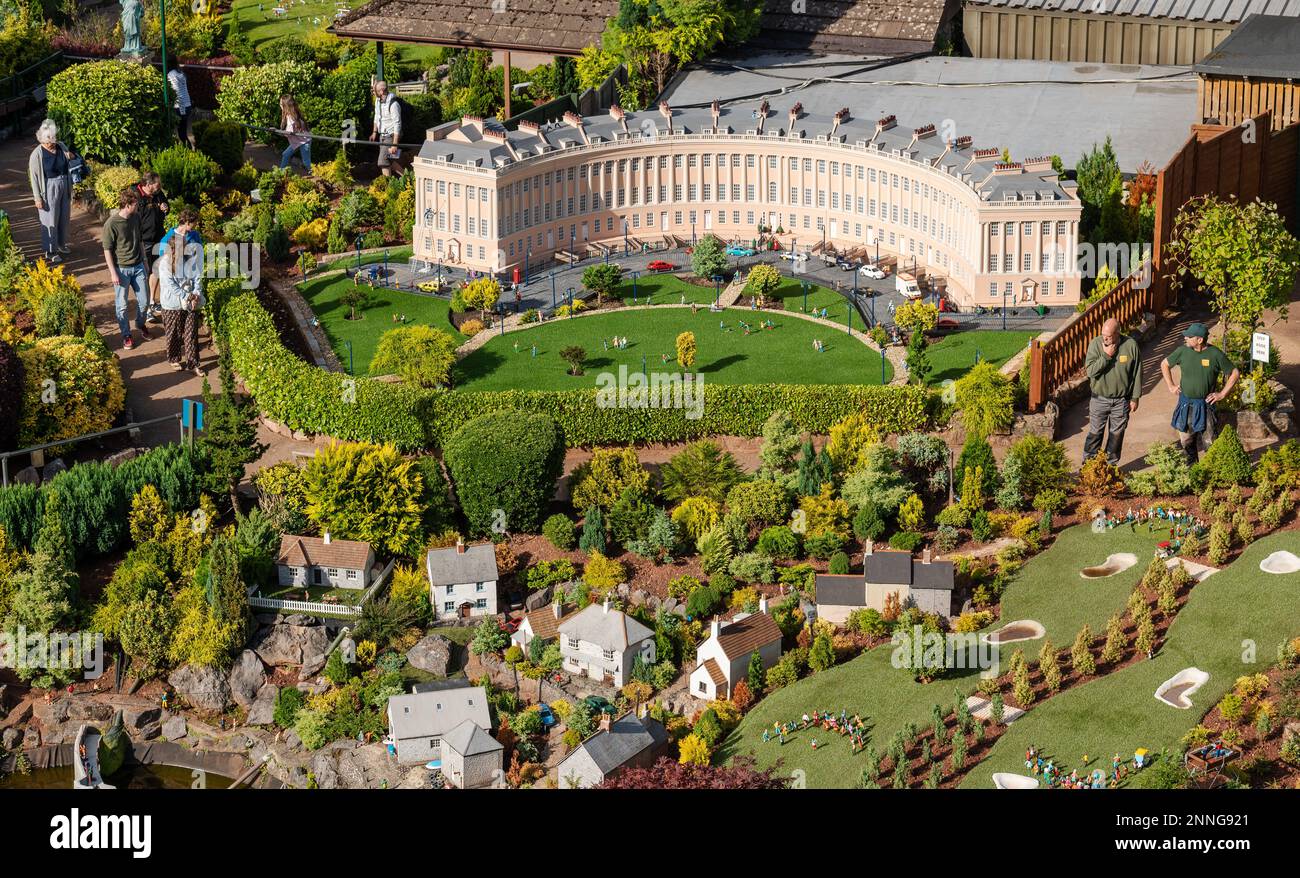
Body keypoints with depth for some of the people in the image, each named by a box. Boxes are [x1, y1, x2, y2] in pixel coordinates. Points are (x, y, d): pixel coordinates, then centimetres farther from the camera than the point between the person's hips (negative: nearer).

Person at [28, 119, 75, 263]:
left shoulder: (61, 147, -1)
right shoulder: (37, 154, -17)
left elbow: (69, 166, 17)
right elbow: (34, 176, -13)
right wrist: (38, 197, -13)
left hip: (64, 186, 6)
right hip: (49, 189, -6)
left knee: (64, 217, 19)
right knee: (50, 220, 1)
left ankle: (61, 244, 39)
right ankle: (50, 252, 12)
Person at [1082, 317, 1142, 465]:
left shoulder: (1131, 345, -13)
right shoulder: (1095, 344, -13)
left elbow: (1137, 374, -4)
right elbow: (1090, 371, -19)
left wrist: (1135, 398, -2)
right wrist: (1106, 355, -27)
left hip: (1121, 400, 0)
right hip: (1099, 399, 0)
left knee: (1116, 434, 13)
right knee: (1095, 433, 9)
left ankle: (1111, 463, 29)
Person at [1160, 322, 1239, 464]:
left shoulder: (1215, 355, -11)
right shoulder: (1183, 351, -4)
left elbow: (1235, 373, -2)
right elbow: (1164, 364, 14)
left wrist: (1222, 394, -5)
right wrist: (1170, 386, 9)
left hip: (1205, 404, -3)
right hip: (1185, 404, 3)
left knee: (1210, 441, -2)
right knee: (1186, 441, 11)